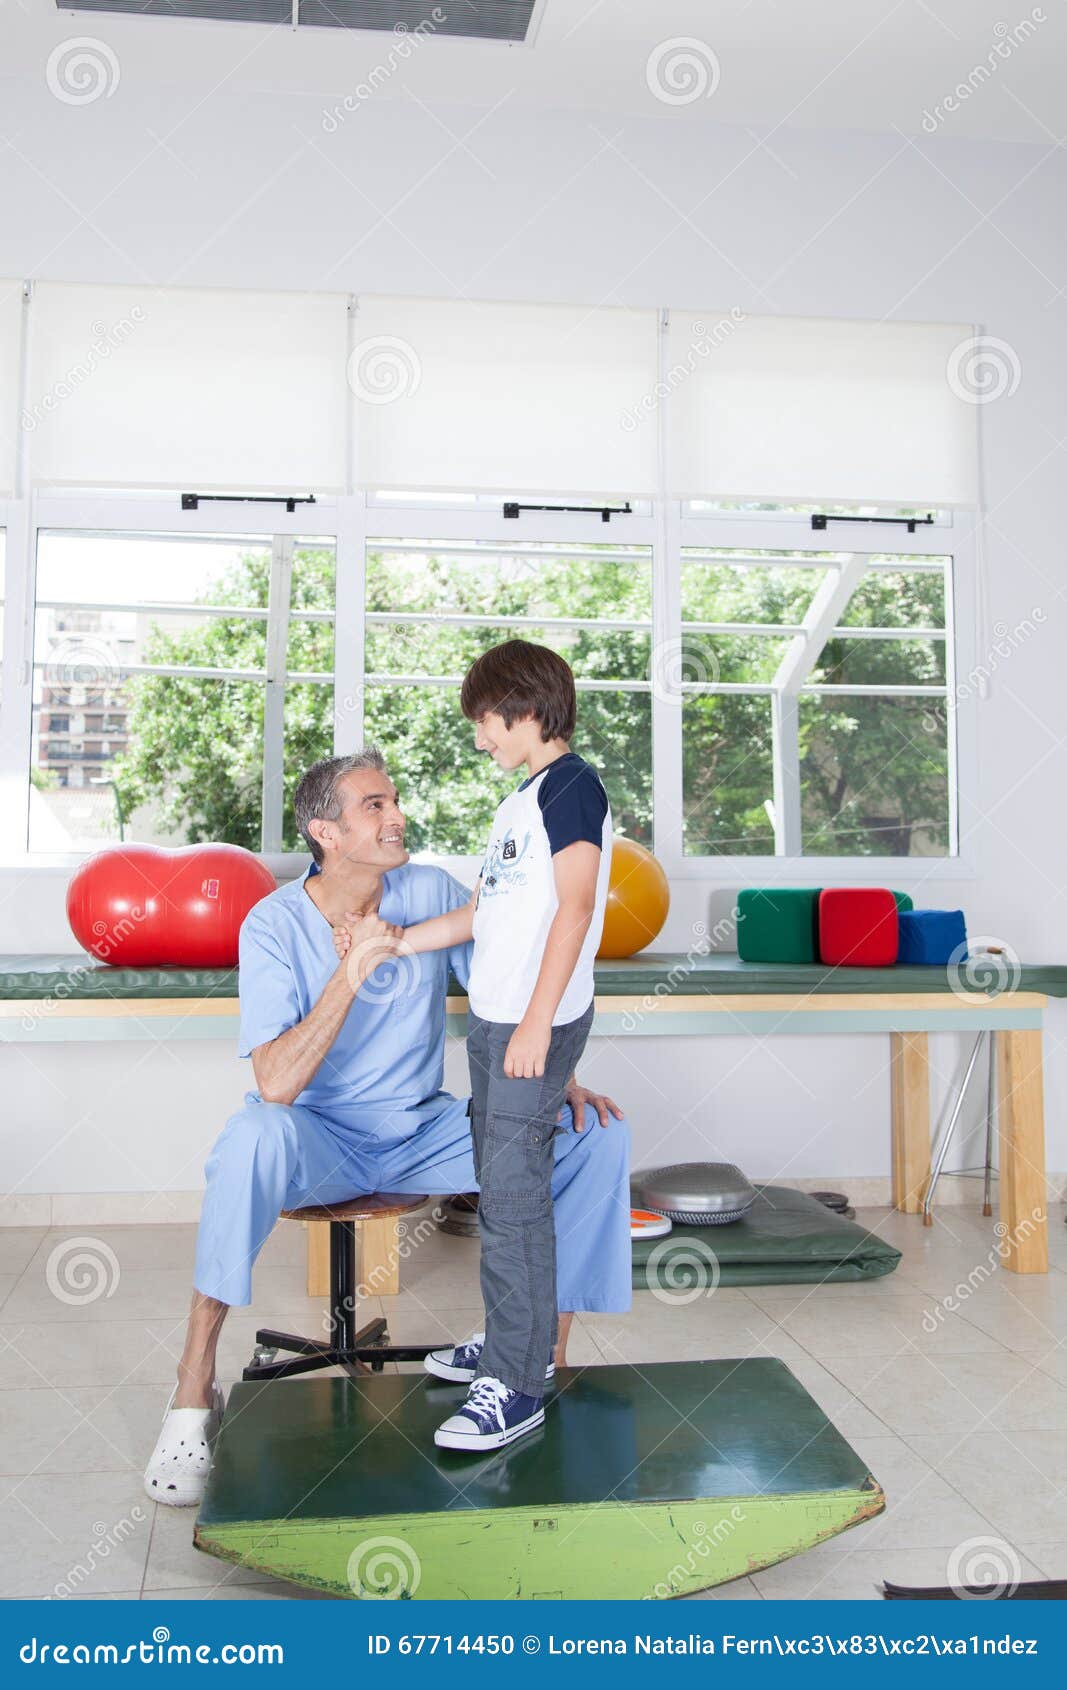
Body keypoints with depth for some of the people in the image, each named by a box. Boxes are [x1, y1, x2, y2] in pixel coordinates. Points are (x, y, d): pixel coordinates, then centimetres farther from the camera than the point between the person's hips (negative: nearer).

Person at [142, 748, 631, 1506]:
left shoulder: (434, 892, -7)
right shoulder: (275, 925, -17)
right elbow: (276, 1084, -27)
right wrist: (352, 972, -34)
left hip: (425, 1132, 4)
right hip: (322, 1142, -4)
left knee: (597, 1134, -12)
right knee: (257, 1133, -39)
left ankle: (550, 1352, -2)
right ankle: (194, 1389, -24)